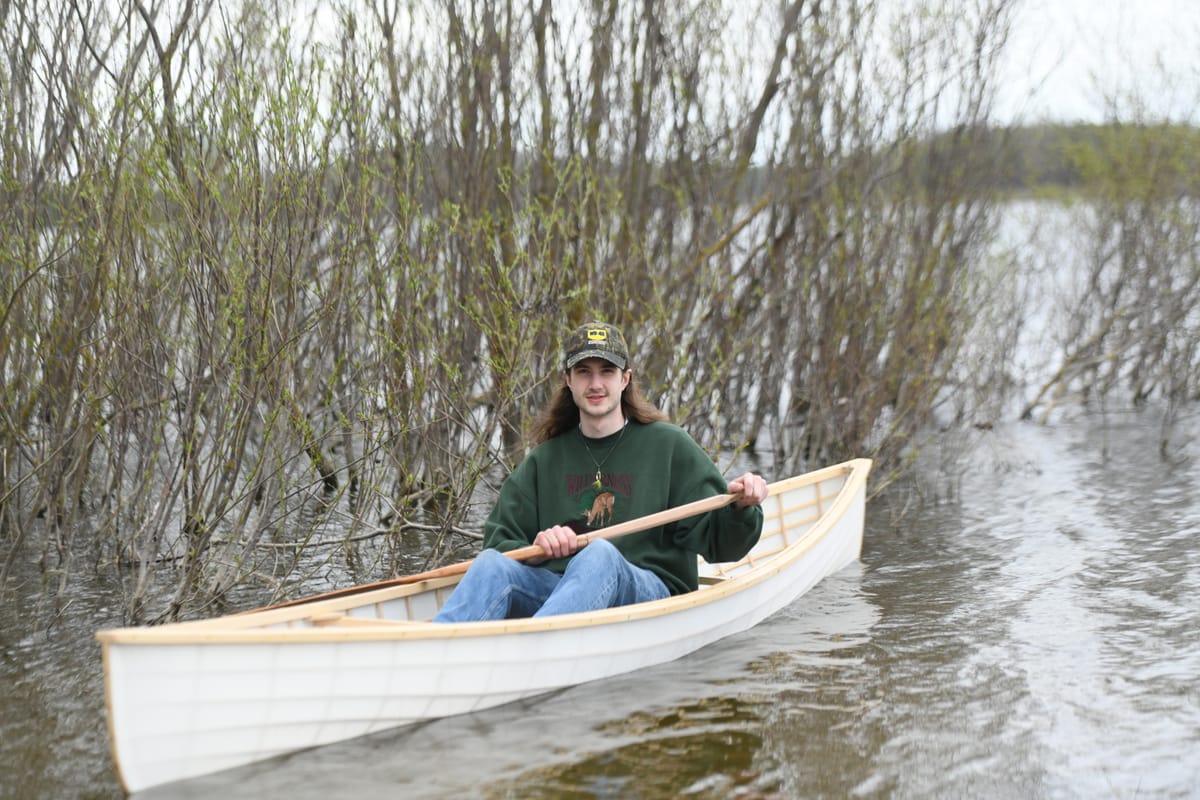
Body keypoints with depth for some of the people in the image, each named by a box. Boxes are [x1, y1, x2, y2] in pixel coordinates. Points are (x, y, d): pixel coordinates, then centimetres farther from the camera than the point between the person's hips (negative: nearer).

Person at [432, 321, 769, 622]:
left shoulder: (667, 445, 9)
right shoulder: (544, 461, 18)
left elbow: (717, 541, 6)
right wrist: (536, 547, -11)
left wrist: (741, 509, -18)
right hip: (556, 592, 3)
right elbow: (499, 540, 12)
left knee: (599, 554, -35)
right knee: (492, 564, -25)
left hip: (647, 590, -3)